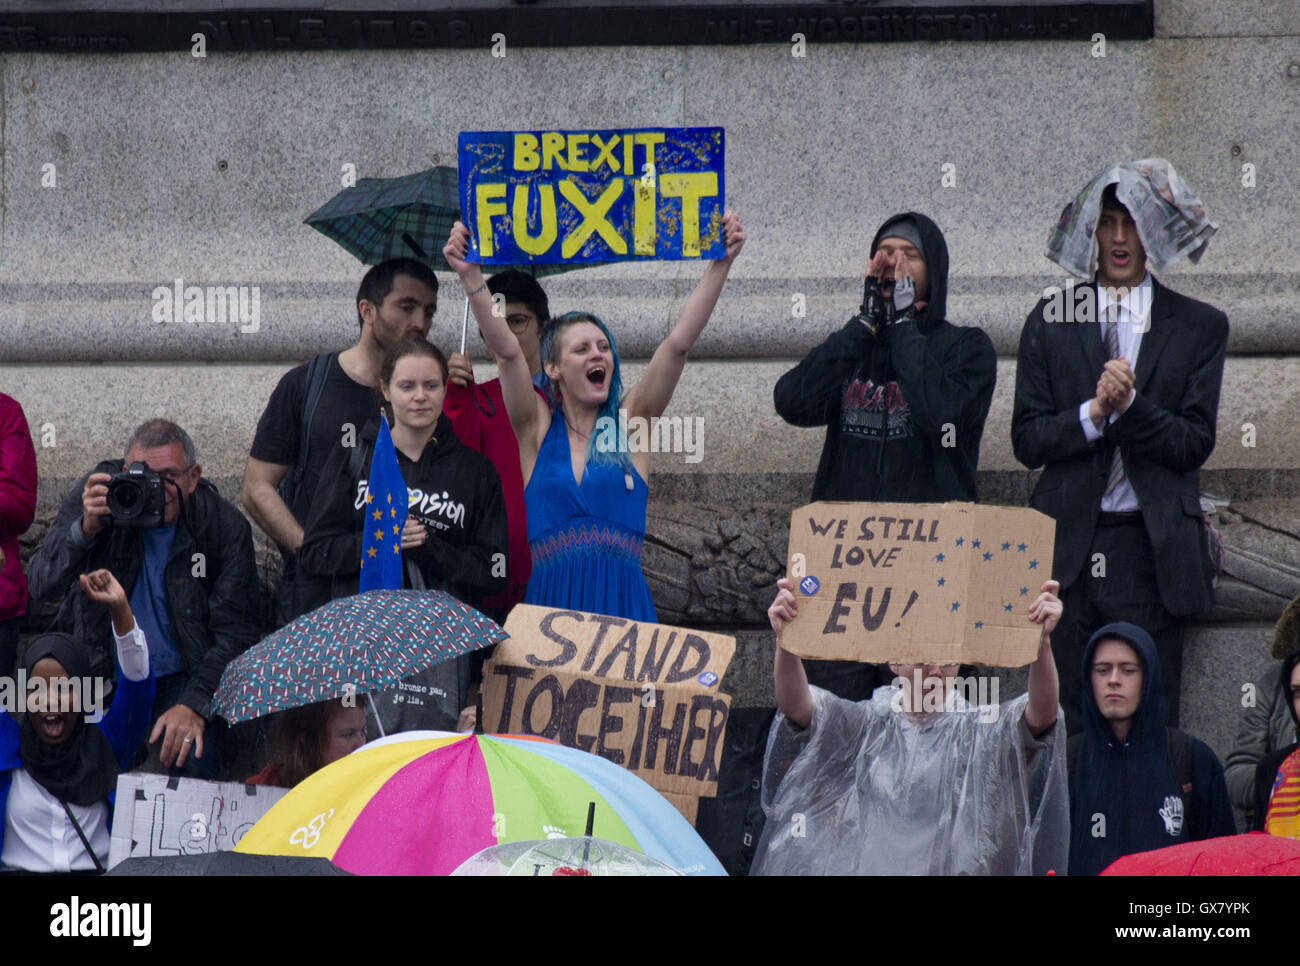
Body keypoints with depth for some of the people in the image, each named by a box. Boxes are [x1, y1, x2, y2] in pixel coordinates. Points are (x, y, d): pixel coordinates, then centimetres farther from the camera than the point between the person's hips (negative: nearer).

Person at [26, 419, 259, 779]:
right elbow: (40, 586, -15)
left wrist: (195, 703, -26)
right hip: (102, 673, 1)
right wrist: (87, 528, -33)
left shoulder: (225, 526, -10)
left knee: (194, 763, -28)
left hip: (181, 680, -1)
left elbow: (235, 632, -10)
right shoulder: (98, 492, -8)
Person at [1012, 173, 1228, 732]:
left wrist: (1129, 404, -15)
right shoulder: (1050, 323, 11)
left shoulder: (1199, 327, 7)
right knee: (1063, 729, 1)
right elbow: (1027, 440, 5)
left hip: (1151, 554, -1)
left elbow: (1195, 444, 1)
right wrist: (1094, 412, -12)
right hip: (1067, 553, 1)